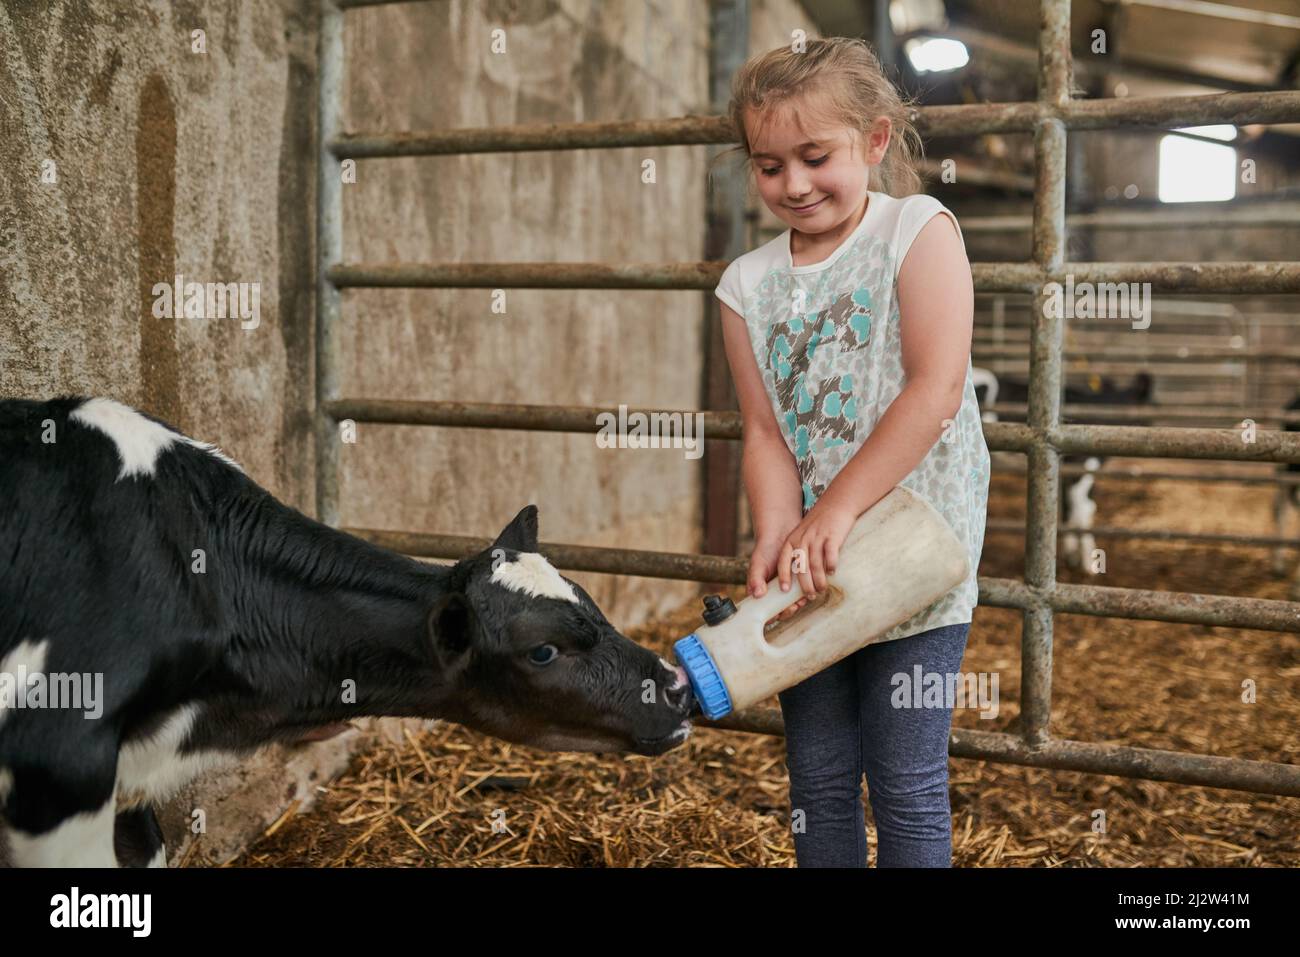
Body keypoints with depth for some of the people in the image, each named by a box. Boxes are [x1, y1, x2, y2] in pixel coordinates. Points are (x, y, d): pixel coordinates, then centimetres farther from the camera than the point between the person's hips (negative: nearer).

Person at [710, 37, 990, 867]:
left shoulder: (918, 230, -7)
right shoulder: (750, 283, 6)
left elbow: (936, 391, -17)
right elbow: (766, 431, 2)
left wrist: (834, 512, -21)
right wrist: (778, 538, -17)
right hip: (815, 571, 5)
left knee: (906, 782, 0)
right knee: (819, 782, 12)